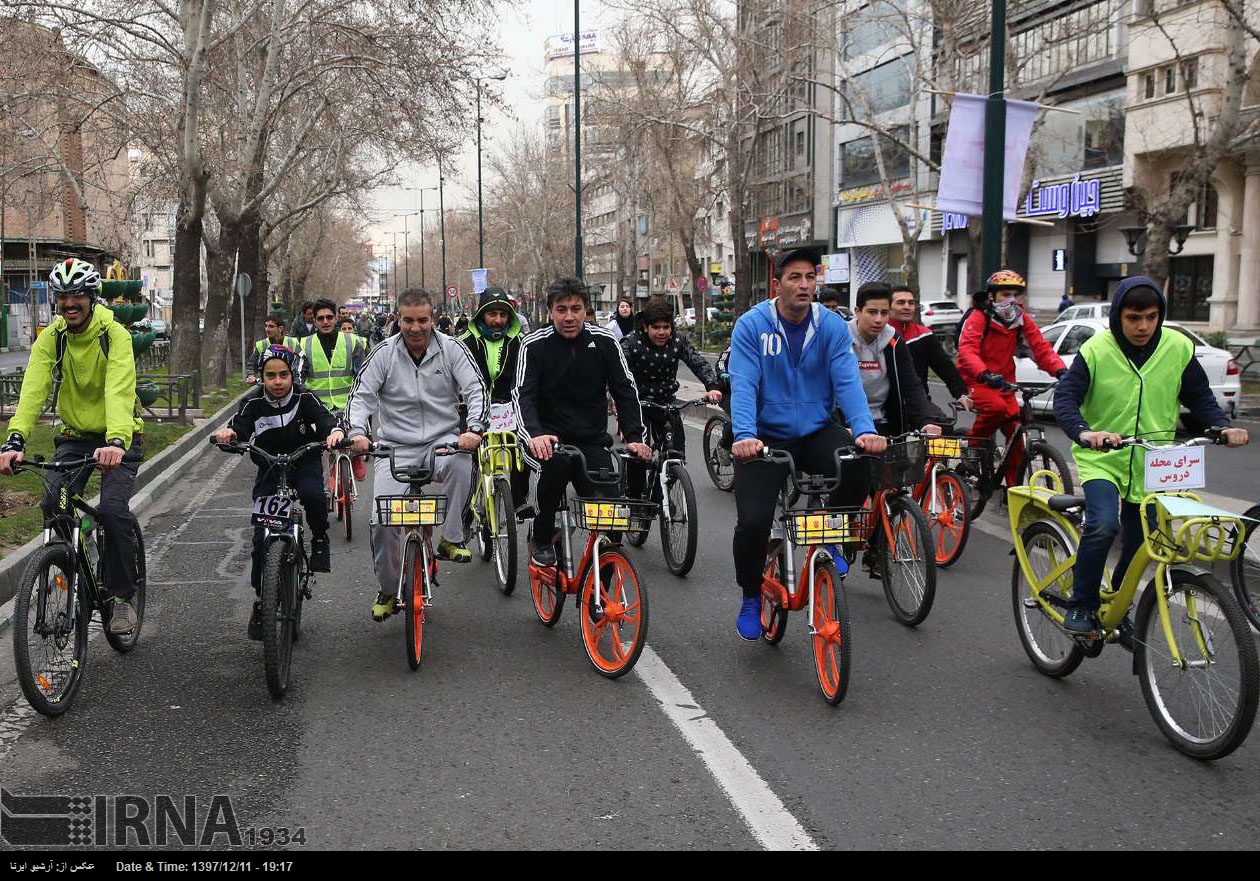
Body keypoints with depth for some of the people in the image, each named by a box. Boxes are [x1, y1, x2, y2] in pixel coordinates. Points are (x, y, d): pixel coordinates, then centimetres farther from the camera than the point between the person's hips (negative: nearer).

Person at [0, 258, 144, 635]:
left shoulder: (115, 335, -19)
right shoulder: (50, 338, -8)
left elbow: (118, 391, -33)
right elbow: (33, 389, -21)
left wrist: (115, 441, -50)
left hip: (119, 438, -4)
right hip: (75, 435, 4)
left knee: (113, 510, -21)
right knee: (54, 505, -16)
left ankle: (122, 596, -3)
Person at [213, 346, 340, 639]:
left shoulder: (304, 398, -13)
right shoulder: (254, 402, -11)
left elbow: (326, 419, -25)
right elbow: (239, 427, -22)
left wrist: (335, 432, -49)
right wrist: (227, 433, -46)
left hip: (304, 463, -1)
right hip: (269, 470, 1)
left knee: (313, 495, -36)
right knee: (262, 537, -4)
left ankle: (319, 539, -5)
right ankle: (260, 601, 10)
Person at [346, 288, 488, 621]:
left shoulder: (451, 349, -1)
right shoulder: (384, 353, 0)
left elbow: (476, 388, -7)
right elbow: (361, 395, -3)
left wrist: (474, 428, -26)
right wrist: (357, 432, -23)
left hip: (443, 440, -1)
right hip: (397, 447, 1)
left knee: (459, 462, -38)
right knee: (382, 520, -12)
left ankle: (451, 539, -20)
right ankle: (389, 590, 12)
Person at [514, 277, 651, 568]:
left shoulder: (604, 341, 0)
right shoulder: (534, 345, -6)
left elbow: (625, 389, 2)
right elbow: (523, 395, -15)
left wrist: (635, 437, -11)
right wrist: (535, 434, -35)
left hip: (592, 440, 2)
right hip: (548, 439, -2)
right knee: (556, 465, -36)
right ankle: (542, 542, -11)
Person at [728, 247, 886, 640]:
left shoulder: (832, 326, -3)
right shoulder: (751, 325, -9)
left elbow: (847, 381, -12)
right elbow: (743, 385, -18)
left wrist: (865, 429, -30)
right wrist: (744, 436, -35)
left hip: (815, 432, 2)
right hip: (766, 437, -2)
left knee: (861, 466, -28)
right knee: (753, 522, -17)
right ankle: (750, 599, 13)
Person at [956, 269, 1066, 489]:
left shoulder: (1021, 320, 4)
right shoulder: (979, 318, -11)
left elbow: (1041, 347, -4)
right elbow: (967, 351, -27)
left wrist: (1060, 370, -23)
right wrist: (985, 375, -45)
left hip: (1004, 383, 5)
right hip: (976, 381, -5)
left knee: (1016, 434, -6)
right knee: (996, 407, -34)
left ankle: (1014, 487, 7)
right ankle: (972, 444, -10)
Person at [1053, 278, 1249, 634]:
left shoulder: (1179, 348, -4)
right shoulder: (1096, 350, -12)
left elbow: (1200, 397, 6)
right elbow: (1065, 398, -17)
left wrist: (1223, 426, -13)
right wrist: (1083, 432, -36)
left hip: (1151, 467, 3)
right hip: (1102, 460, -3)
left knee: (1138, 548, 9)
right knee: (1103, 524, -27)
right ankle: (1081, 605, -10)